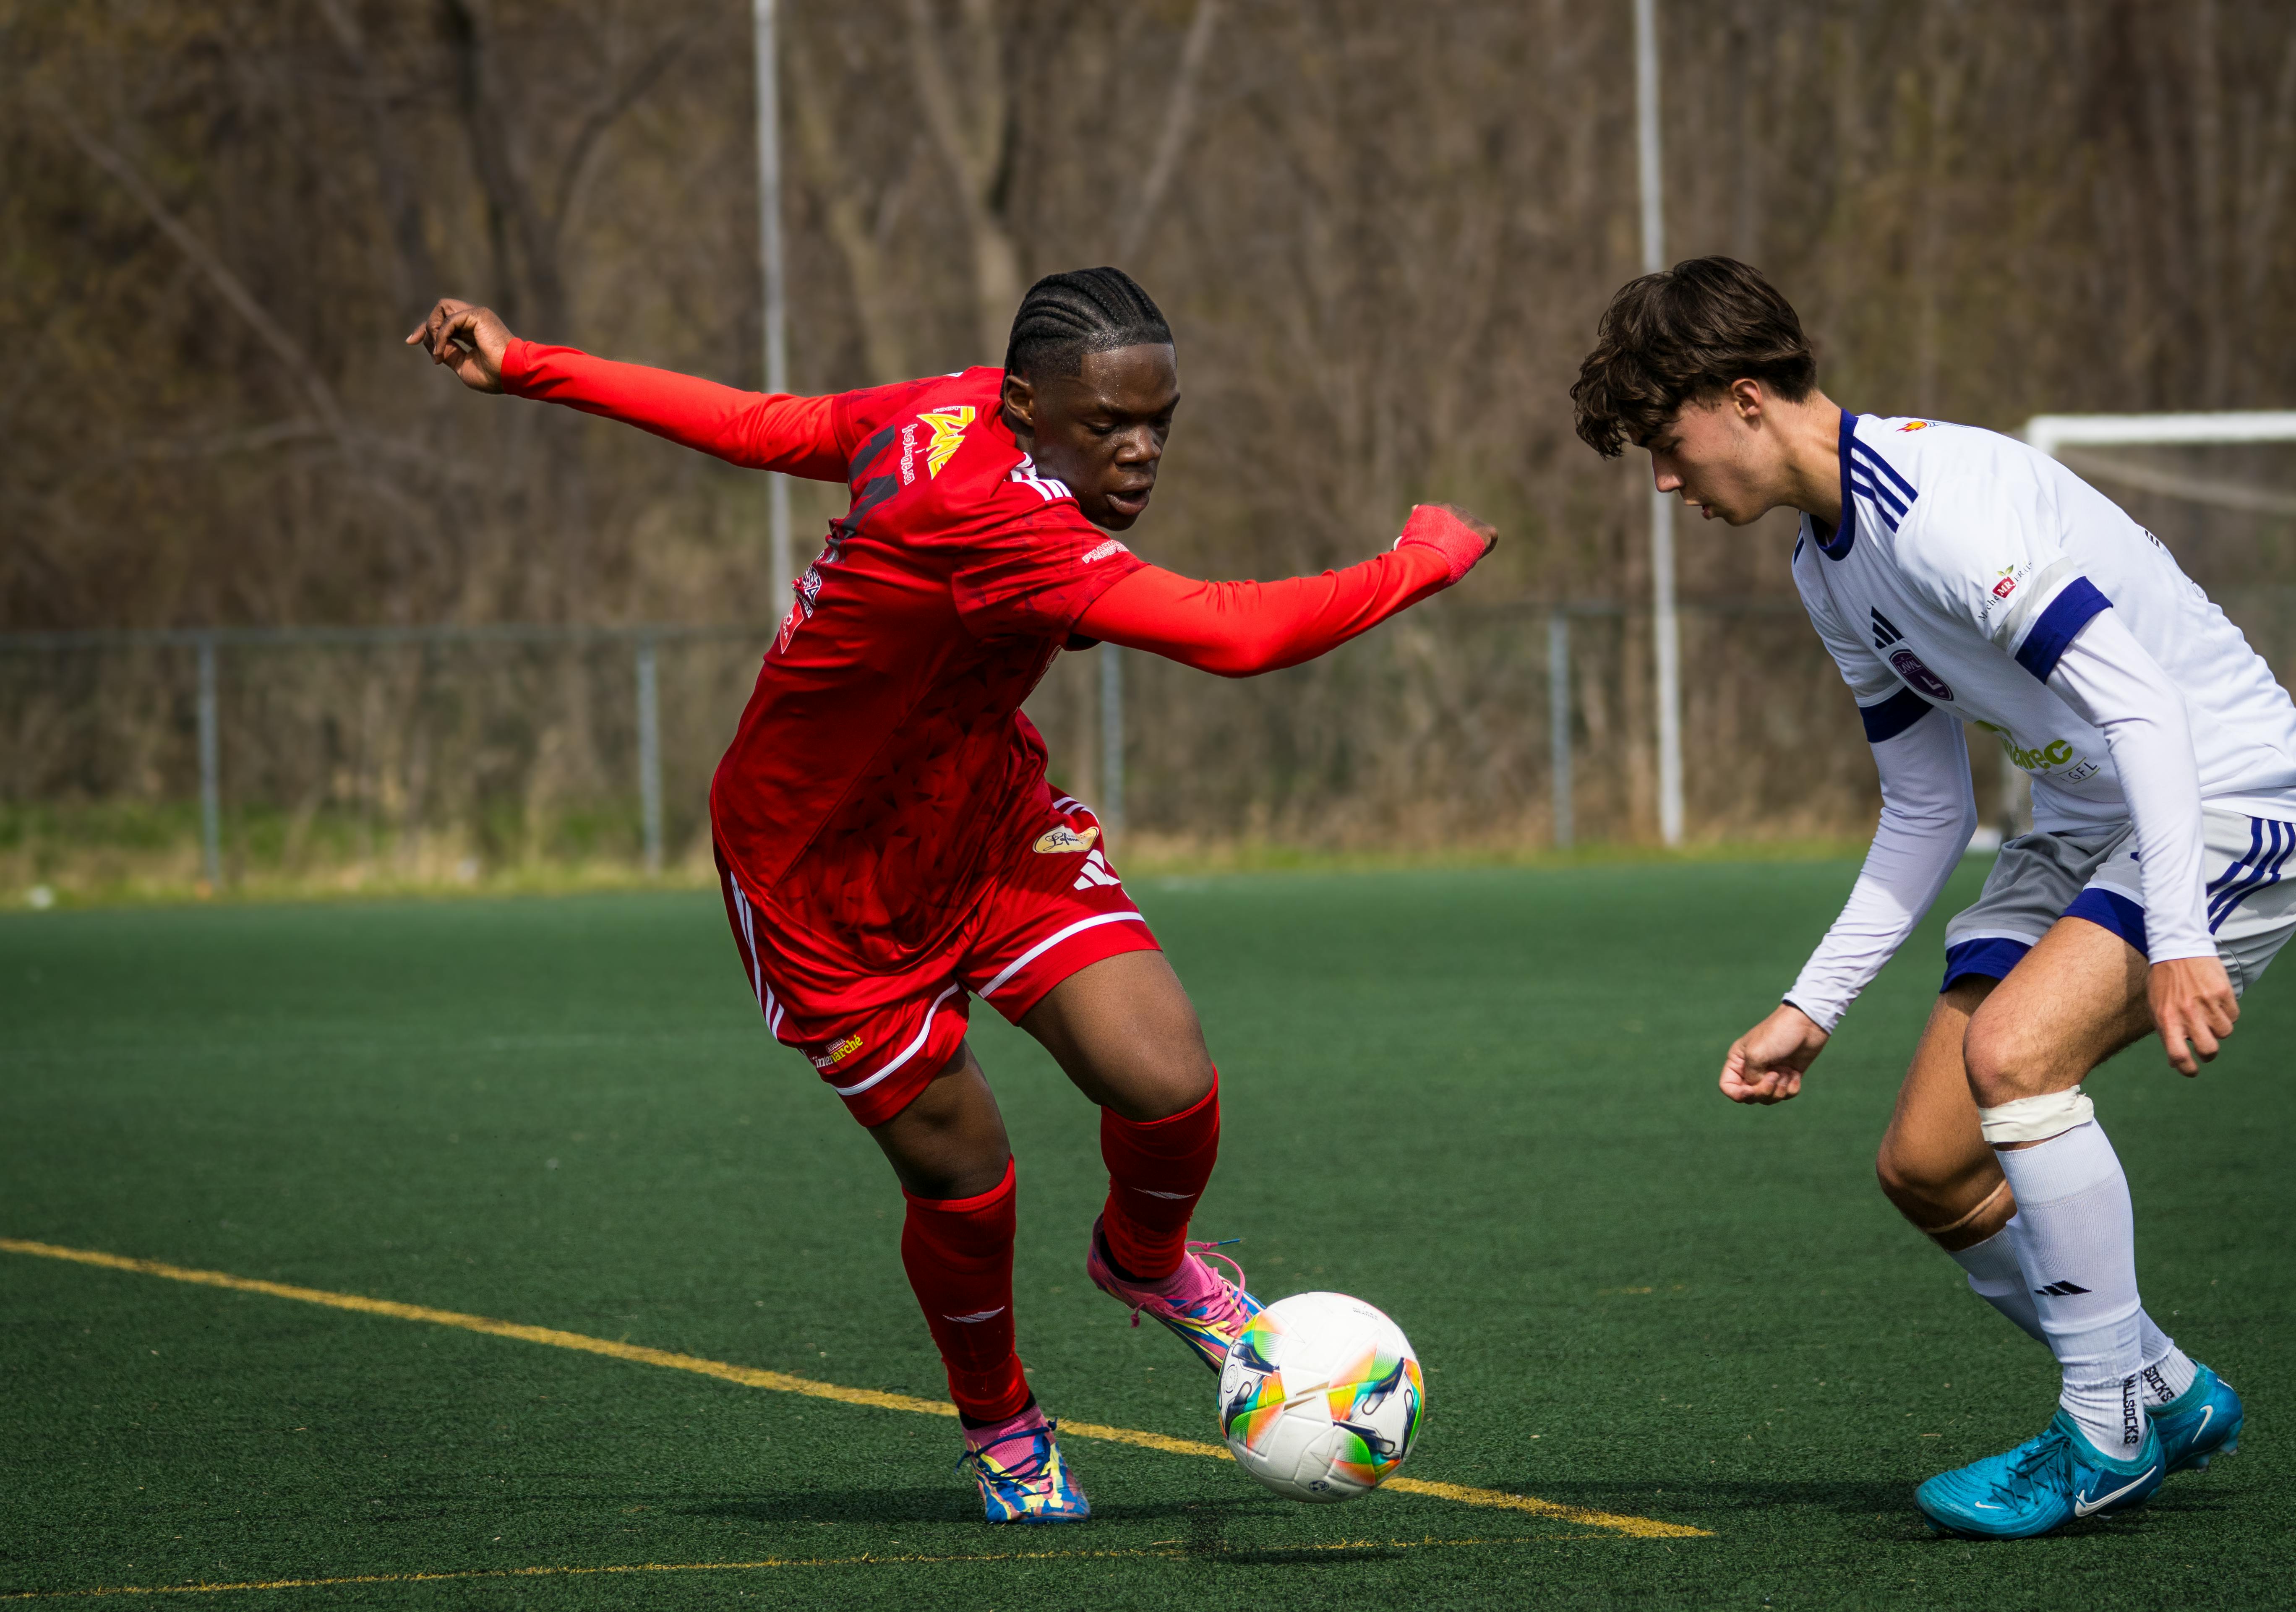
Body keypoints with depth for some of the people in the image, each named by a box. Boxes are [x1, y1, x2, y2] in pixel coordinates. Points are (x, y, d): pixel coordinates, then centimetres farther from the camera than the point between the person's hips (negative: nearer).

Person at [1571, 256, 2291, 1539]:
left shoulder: (1935, 500, -23)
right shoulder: (1831, 565, 9)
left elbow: (2138, 701, -29)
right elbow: (1928, 811, 15)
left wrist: (2178, 940, -35)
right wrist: (1814, 1008, 11)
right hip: (2085, 823, 10)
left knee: (2013, 1049, -29)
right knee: (1927, 1168, 2)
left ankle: (2109, 1430, -15)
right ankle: (2166, 1396, 20)